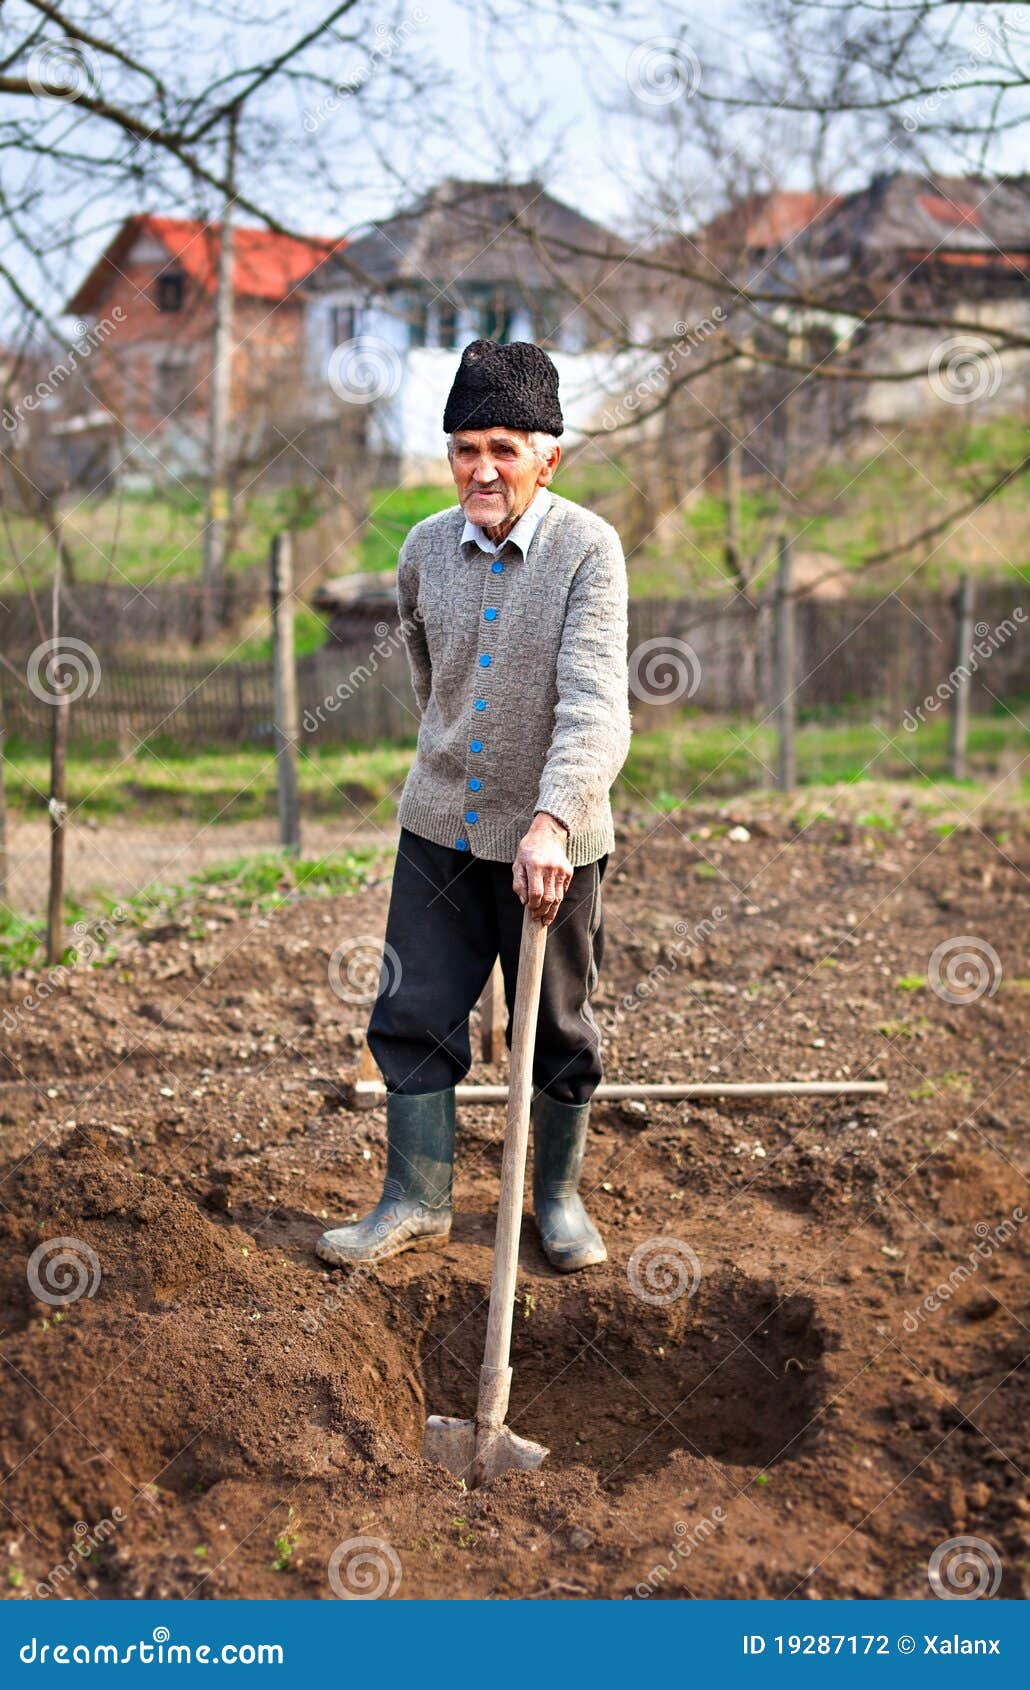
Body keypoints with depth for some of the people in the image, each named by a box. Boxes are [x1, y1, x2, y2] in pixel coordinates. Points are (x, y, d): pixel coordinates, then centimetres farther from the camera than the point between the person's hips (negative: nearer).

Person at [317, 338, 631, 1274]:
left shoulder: (588, 549, -17)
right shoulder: (425, 548, -1)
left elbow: (596, 705, -27)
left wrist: (551, 819, -39)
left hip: (551, 841, -4)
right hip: (440, 826, 4)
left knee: (558, 1030, 10)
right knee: (414, 1016, 6)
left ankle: (560, 1196, 29)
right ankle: (418, 1200, 21)